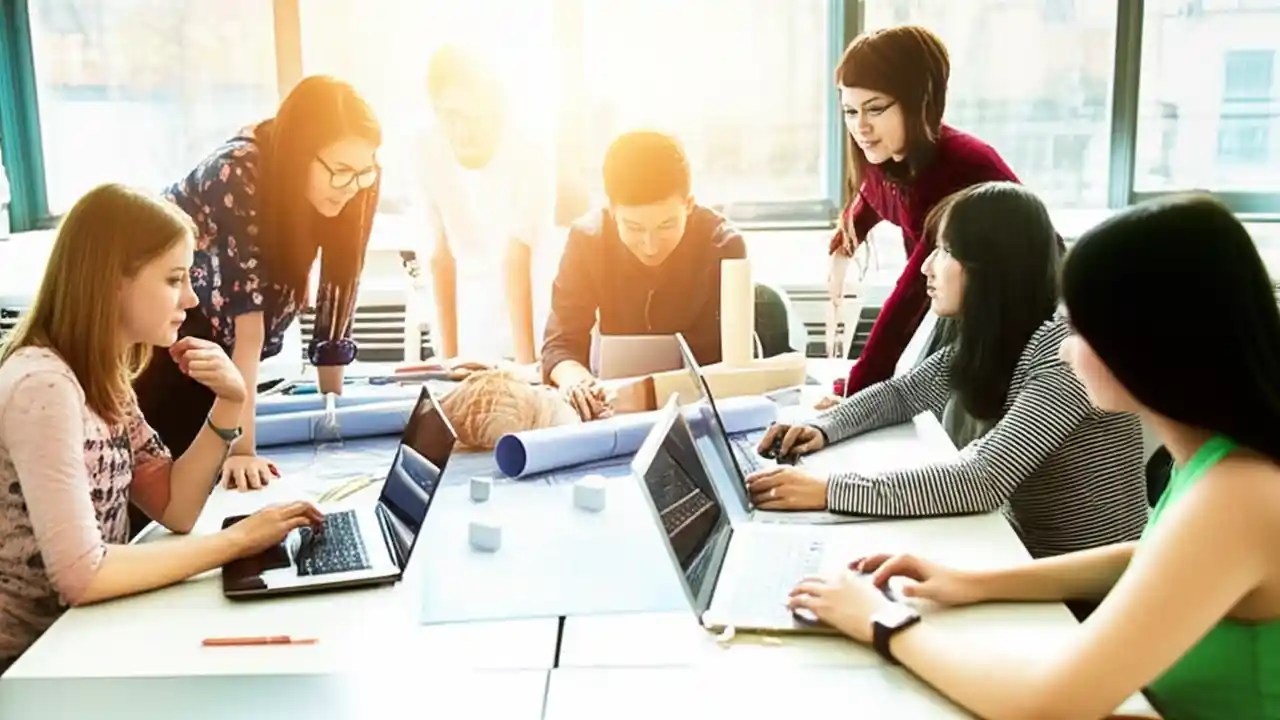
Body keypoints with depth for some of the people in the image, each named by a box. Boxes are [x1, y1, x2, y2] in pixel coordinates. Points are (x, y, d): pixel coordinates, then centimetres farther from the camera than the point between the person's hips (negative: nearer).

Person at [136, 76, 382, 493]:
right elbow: (245, 320, -40)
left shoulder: (334, 191, -17)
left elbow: (336, 298, -12)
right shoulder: (238, 176, -34)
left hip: (213, 341, 5)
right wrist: (242, 448, -42)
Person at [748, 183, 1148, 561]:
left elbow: (984, 481, -34)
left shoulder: (1067, 349, -25)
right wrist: (824, 427, -5)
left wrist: (829, 491, -35)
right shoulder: (985, 341, 1)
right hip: (1027, 553, 7)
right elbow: (902, 393, 15)